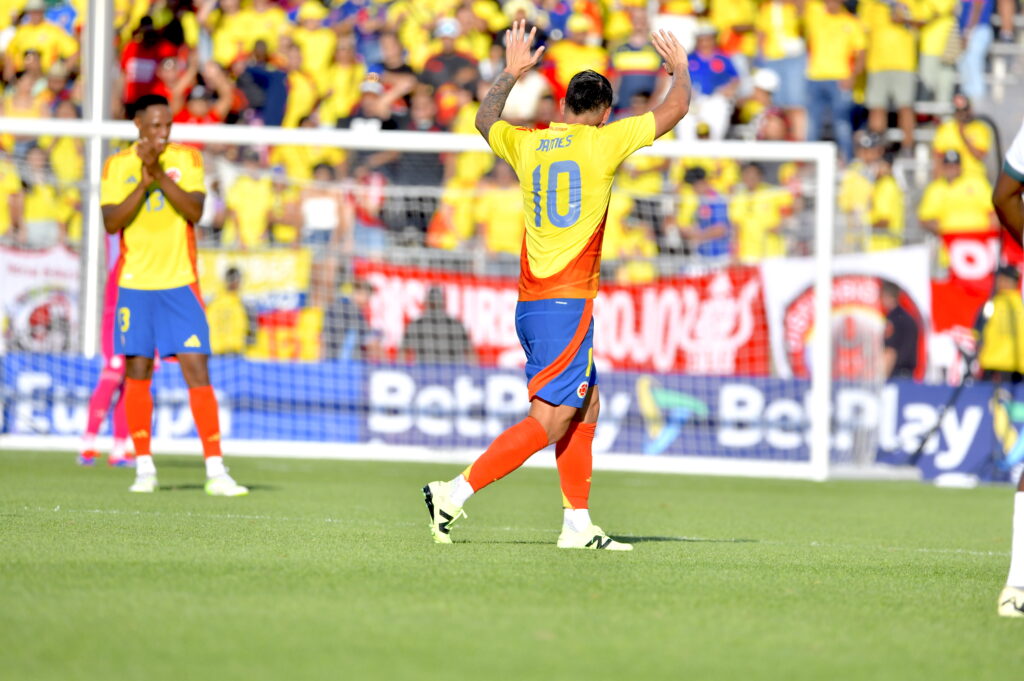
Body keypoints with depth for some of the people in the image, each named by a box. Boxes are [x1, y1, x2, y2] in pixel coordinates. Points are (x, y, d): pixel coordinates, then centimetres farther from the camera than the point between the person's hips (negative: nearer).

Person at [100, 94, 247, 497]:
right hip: (134, 283, 1)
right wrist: (144, 184, -19)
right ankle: (144, 468, 11)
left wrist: (161, 176, -21)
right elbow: (111, 222, -8)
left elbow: (195, 210, -10)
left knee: (197, 371, -7)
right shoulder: (117, 165, 2)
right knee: (137, 372, 2)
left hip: (180, 282, -1)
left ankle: (215, 472, -7)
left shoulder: (186, 159, 3)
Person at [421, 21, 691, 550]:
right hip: (568, 303, -7)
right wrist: (679, 68, 23)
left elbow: (485, 120, 32)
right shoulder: (602, 142, -5)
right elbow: (675, 108, 5)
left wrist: (510, 73, 42)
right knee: (549, 421, -8)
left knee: (585, 407, 15)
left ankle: (577, 524, 14)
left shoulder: (527, 144, 8)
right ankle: (455, 494, -16)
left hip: (530, 303, 7)